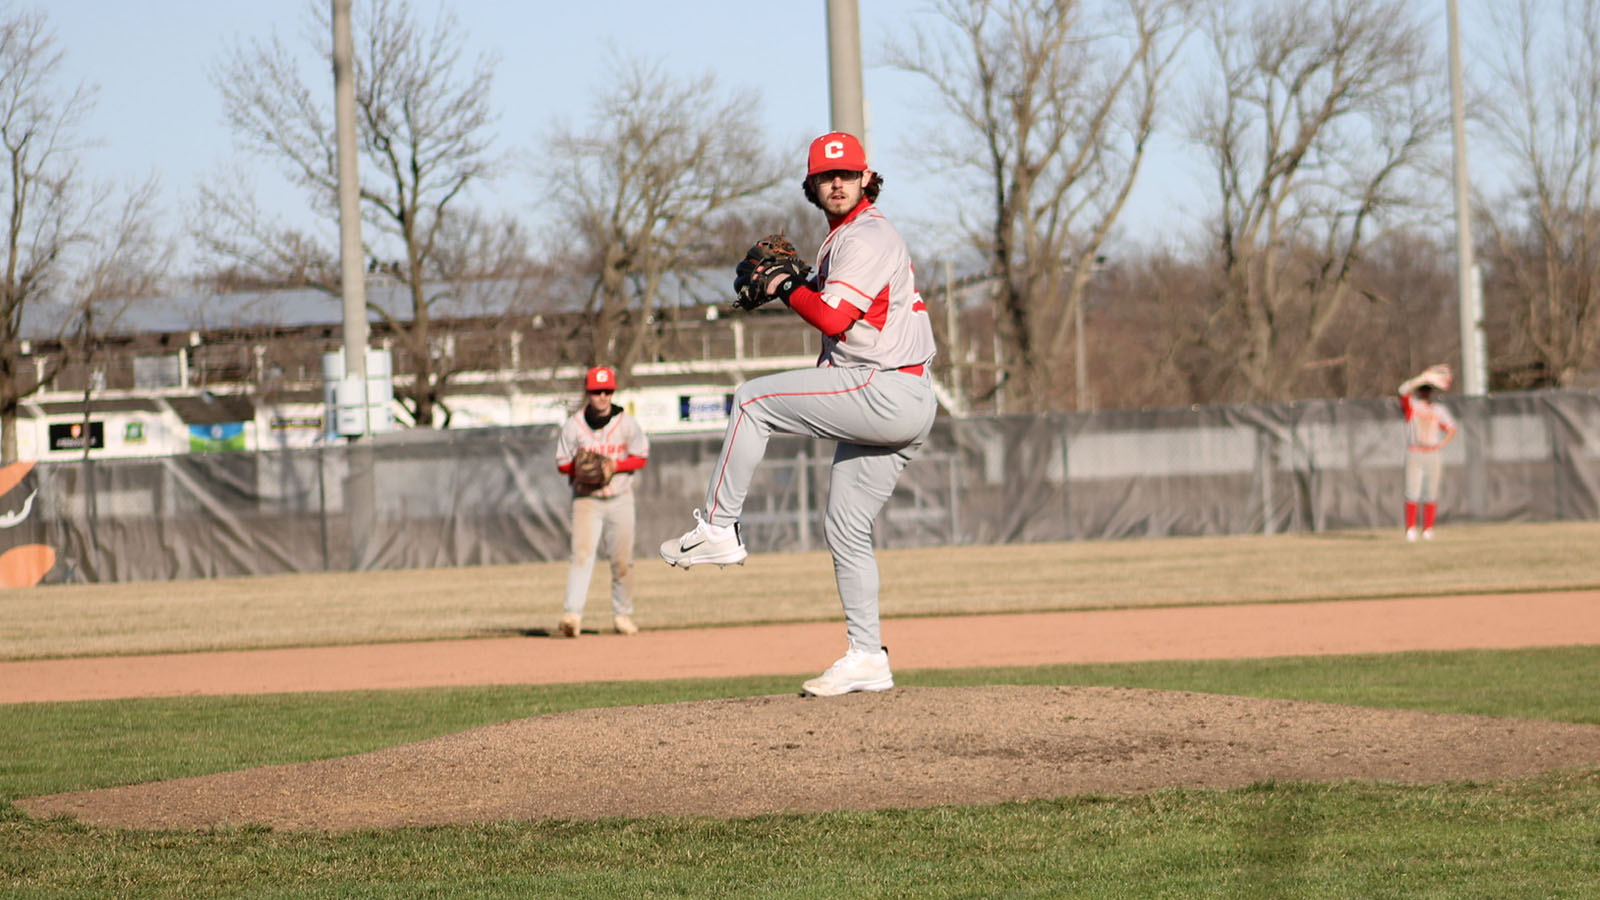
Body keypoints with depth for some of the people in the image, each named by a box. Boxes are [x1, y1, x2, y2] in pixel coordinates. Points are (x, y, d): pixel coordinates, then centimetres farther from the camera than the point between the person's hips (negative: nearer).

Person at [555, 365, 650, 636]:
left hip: (620, 499, 2)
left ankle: (622, 614, 19)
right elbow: (562, 464, 3)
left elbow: (640, 458, 4)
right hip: (586, 499, -2)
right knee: (582, 554, -18)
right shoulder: (573, 425, -3)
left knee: (622, 560, 4)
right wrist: (582, 468, -18)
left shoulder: (627, 423, 0)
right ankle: (572, 614, -28)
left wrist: (616, 465, -14)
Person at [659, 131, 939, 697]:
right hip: (899, 410, 10)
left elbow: (833, 316, -21)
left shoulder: (865, 237, -11)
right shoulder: (846, 237, 23)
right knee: (846, 529, 10)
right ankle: (866, 658, 11)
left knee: (752, 400, -6)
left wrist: (786, 289, -5)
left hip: (883, 392, -10)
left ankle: (717, 529, -4)